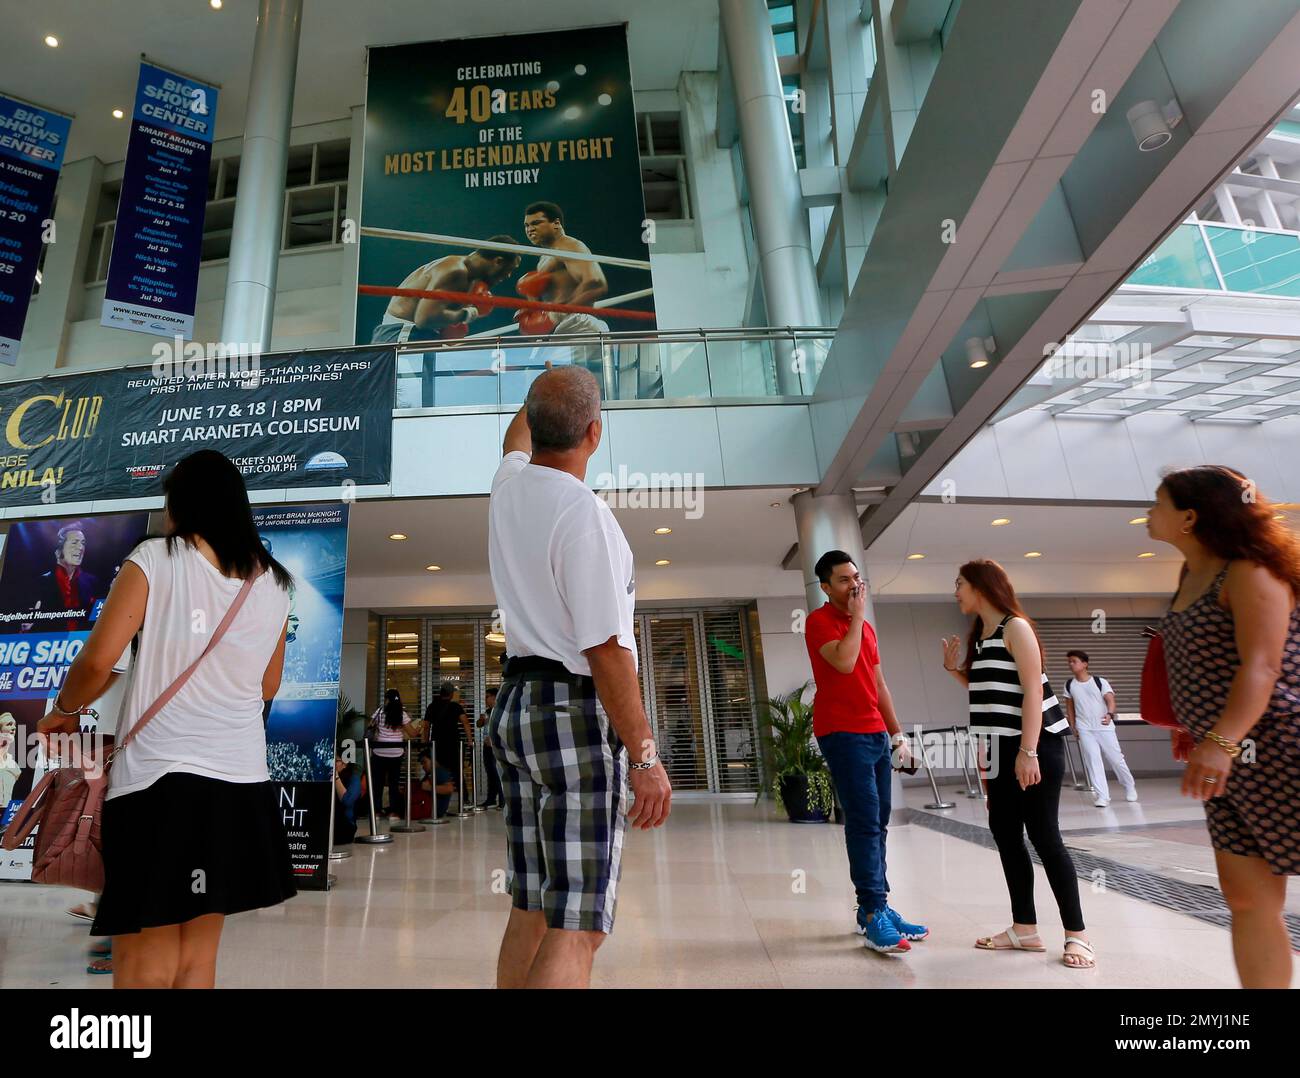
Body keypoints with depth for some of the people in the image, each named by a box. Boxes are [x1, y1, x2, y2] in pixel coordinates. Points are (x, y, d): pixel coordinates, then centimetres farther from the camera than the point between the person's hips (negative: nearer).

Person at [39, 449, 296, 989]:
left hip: (160, 775, -4)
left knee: (145, 965, 5)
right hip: (241, 784, 5)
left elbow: (98, 661, -9)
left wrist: (63, 711, 11)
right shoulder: (274, 583, 10)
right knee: (197, 959, 14)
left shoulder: (155, 559, -3)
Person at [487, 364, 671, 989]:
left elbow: (516, 438, 34)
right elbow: (606, 650, -18)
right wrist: (645, 757, -13)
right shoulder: (583, 511, -15)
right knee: (576, 926, -4)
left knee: (531, 908, 16)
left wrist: (543, 394, 51)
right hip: (576, 710, -9)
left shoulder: (508, 488, 8)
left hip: (516, 703, 9)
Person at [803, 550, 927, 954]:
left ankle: (874, 907, 16)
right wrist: (857, 615, -11)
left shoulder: (865, 627, 18)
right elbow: (844, 662, -22)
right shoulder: (819, 621, -6)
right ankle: (873, 915, -5)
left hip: (876, 734, 8)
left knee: (877, 823, 8)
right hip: (843, 734, -8)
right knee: (864, 822, -10)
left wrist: (897, 733, 16)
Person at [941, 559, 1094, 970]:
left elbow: (1033, 691, -18)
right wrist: (954, 668, 6)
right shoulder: (979, 636, 12)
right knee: (1004, 833, 9)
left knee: (1043, 834, -4)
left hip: (1036, 745, -9)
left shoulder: (1016, 627, -12)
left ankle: (1077, 934, 7)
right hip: (1002, 748, 9)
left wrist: (1028, 752, -22)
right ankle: (1025, 928, 19)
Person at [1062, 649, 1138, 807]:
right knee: (1092, 760, -5)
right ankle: (1102, 796, -3)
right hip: (1084, 729, 2)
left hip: (1104, 727, -2)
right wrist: (1073, 725, 7)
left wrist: (1109, 714, -35)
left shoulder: (1100, 681, -5)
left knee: (1116, 758, 7)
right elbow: (1069, 706, 13)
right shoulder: (1069, 685, 4)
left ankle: (1130, 787, 32)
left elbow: (1110, 700, -16)